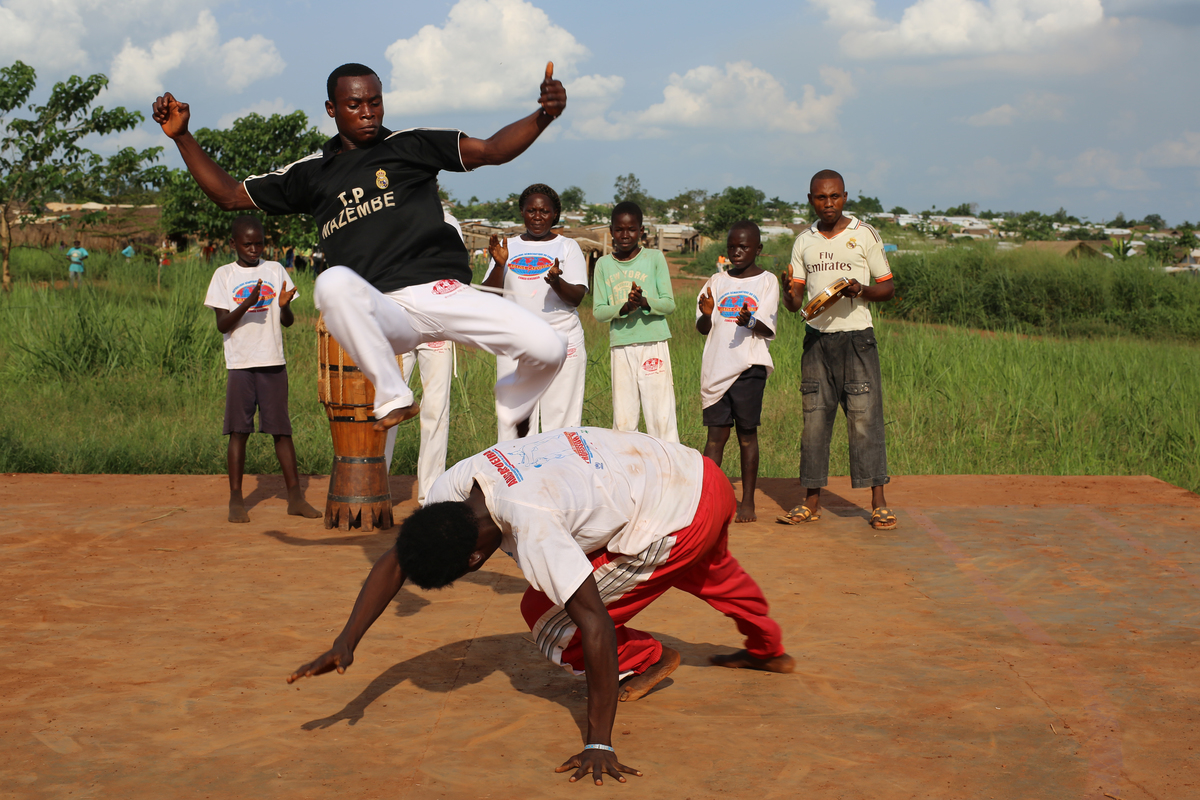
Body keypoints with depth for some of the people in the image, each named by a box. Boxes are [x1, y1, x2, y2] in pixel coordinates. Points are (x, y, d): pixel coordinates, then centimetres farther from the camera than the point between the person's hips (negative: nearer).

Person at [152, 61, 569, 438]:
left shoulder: (410, 145, 12)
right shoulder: (311, 174, 18)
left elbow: (491, 150, 2)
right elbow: (230, 195, 25)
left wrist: (543, 116, -15)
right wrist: (182, 137, 16)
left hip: (447, 293, 0)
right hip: (386, 312, 0)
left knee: (548, 349, -18)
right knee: (333, 283, -36)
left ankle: (513, 408, 18)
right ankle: (393, 398, -22)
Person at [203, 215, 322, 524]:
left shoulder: (275, 270, 9)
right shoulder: (224, 275, 4)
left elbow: (288, 322, 7)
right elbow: (222, 325, -2)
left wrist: (284, 306, -15)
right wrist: (246, 305, -19)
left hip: (273, 362, 1)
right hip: (240, 363, -1)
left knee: (281, 429, 3)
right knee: (238, 431, -1)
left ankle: (295, 496, 5)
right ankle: (235, 499, 4)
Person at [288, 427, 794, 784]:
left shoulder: (533, 530, -37)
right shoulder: (455, 486, -13)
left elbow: (595, 623, -39)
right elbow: (396, 561, -4)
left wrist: (599, 743, -38)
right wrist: (347, 642, -16)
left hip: (682, 519, -9)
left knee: (548, 613, -10)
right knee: (708, 574, 39)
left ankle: (647, 661, 14)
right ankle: (768, 651, 66)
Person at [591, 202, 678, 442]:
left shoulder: (654, 258, 3)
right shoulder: (604, 265, 8)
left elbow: (669, 303, 1)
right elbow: (598, 311, 3)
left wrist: (645, 303, -19)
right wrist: (624, 308, -16)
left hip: (653, 344, -2)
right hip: (620, 347, 2)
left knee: (661, 415, -4)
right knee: (623, 418, 2)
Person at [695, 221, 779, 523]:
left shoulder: (766, 281, 5)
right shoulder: (717, 281, 13)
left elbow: (768, 329, -4)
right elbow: (702, 328, 8)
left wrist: (749, 322, -26)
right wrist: (706, 315, -15)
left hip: (749, 365, -2)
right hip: (716, 366, 3)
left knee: (747, 433, 0)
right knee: (716, 433, 2)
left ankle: (748, 502, 6)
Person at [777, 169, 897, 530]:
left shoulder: (864, 235, 1)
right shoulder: (804, 241, 11)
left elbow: (888, 287, 4)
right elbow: (795, 302, 11)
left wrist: (861, 290, -16)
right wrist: (788, 291, -12)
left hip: (856, 337, -3)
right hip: (817, 338, 3)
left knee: (865, 417, -7)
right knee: (814, 419, 3)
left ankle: (879, 503, -2)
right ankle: (812, 501, 9)